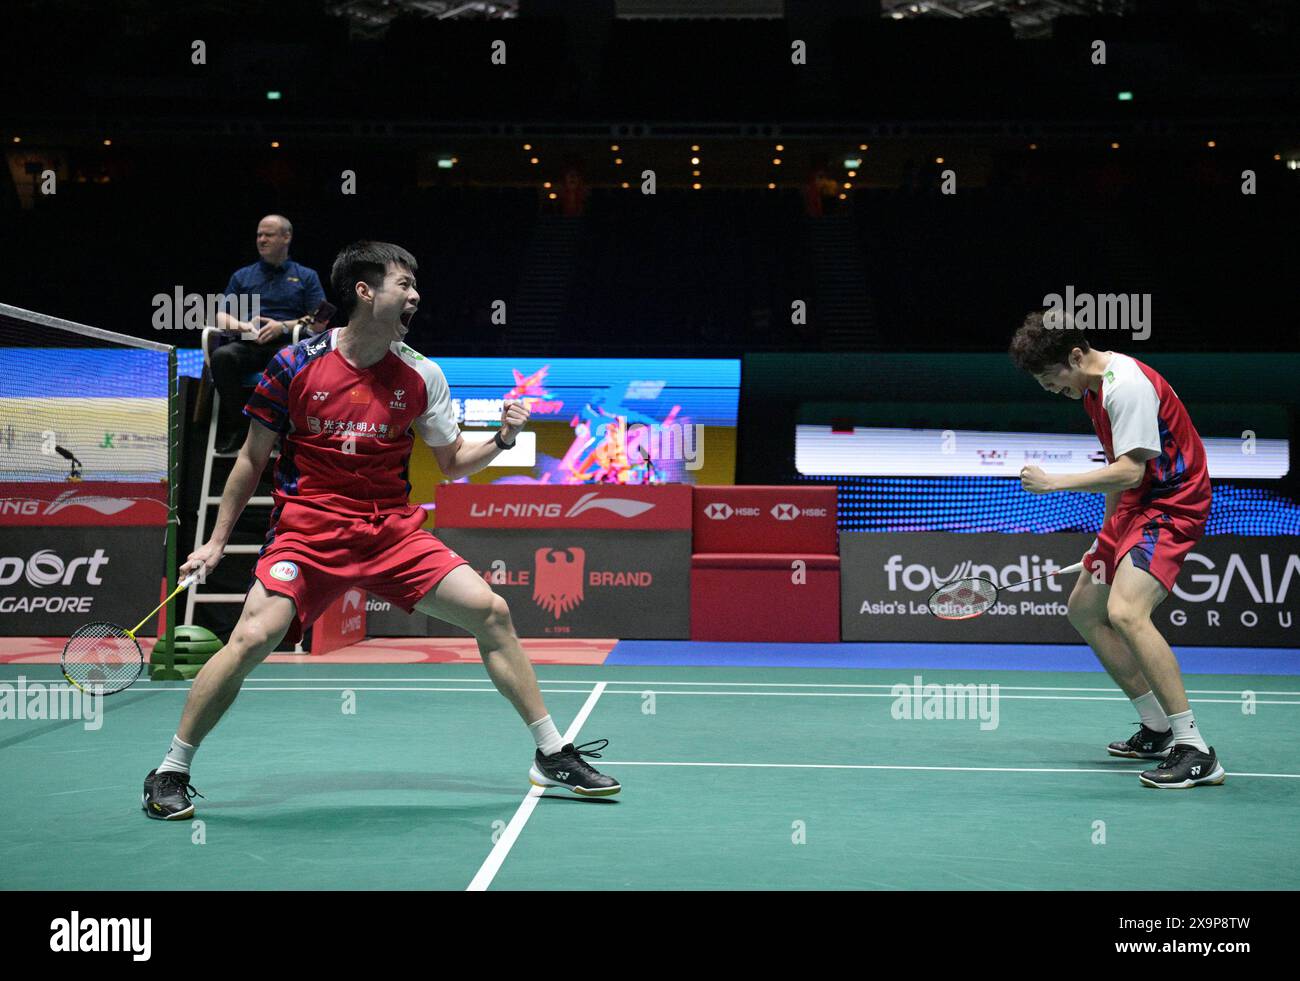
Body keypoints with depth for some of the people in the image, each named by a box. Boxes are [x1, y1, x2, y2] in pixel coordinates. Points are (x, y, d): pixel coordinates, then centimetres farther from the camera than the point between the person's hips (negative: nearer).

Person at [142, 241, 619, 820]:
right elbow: (253, 458, 5)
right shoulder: (296, 365, -6)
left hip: (393, 530, 3)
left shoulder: (421, 375, 2)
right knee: (253, 637, -23)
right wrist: (217, 541, 7)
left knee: (490, 610, -8)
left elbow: (454, 463, 13)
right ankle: (170, 774, -3)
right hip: (308, 528, -3)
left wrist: (501, 440, -7)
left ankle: (552, 756, 6)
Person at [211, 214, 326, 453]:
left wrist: (283, 327, -8)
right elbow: (221, 315, 17)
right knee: (222, 356, -33)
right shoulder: (242, 276, 25)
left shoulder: (306, 276, 19)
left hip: (287, 345, -2)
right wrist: (240, 325, -6)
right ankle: (235, 427, -24)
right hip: (248, 345, 2)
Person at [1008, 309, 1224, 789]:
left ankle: (1196, 752, -27)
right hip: (1135, 505, 11)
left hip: (1172, 506, -11)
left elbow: (1129, 471, -28)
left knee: (1125, 612, -29)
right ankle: (1158, 730, 24)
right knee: (1084, 609, 16)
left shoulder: (1128, 386, -22)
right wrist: (1108, 529, 19)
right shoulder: (1095, 385, 10)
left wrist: (1053, 482, -25)